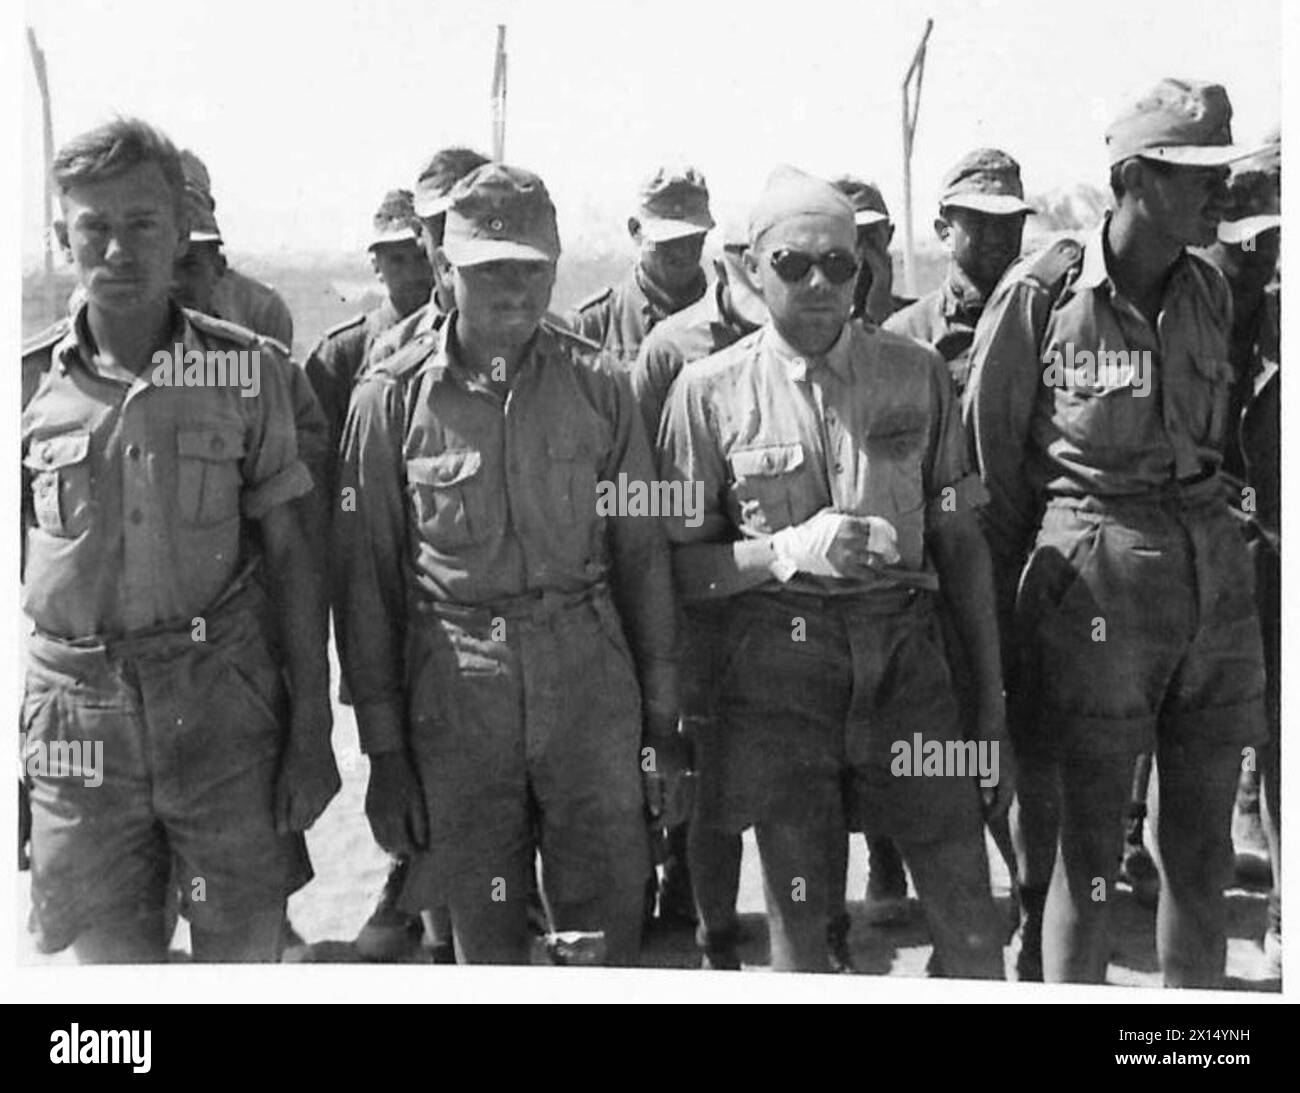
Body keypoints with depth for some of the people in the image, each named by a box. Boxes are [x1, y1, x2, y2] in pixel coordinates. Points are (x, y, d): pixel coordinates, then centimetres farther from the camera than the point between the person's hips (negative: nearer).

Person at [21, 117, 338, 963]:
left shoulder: (248, 370, -2)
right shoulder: (30, 384, 0)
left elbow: (289, 556, 2)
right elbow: (13, 565, 6)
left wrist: (312, 729, -1)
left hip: (225, 703, 0)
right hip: (79, 714, 1)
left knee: (249, 952, 7)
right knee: (111, 958, 10)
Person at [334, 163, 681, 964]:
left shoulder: (598, 386, 1)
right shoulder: (392, 397, -2)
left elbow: (642, 553, 6)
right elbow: (368, 577, 0)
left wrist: (662, 715, 6)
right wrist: (384, 748, -1)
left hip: (591, 686, 1)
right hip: (453, 696, 0)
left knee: (610, 926, 6)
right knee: (485, 938, 10)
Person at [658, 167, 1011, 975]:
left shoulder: (919, 373, 3)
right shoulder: (711, 391, -2)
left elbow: (961, 542, 7)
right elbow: (681, 568, 0)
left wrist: (994, 705, 6)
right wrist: (790, 550, -17)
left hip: (906, 656, 1)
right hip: (776, 670, -1)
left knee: (969, 914, 3)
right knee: (799, 915, 8)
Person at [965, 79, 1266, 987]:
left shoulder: (1211, 293, 8)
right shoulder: (1042, 293, -7)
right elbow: (989, 461, -1)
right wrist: (1013, 597, 5)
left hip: (1214, 570, 5)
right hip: (1093, 578, -5)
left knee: (1203, 851, 12)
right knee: (1090, 851, 1)